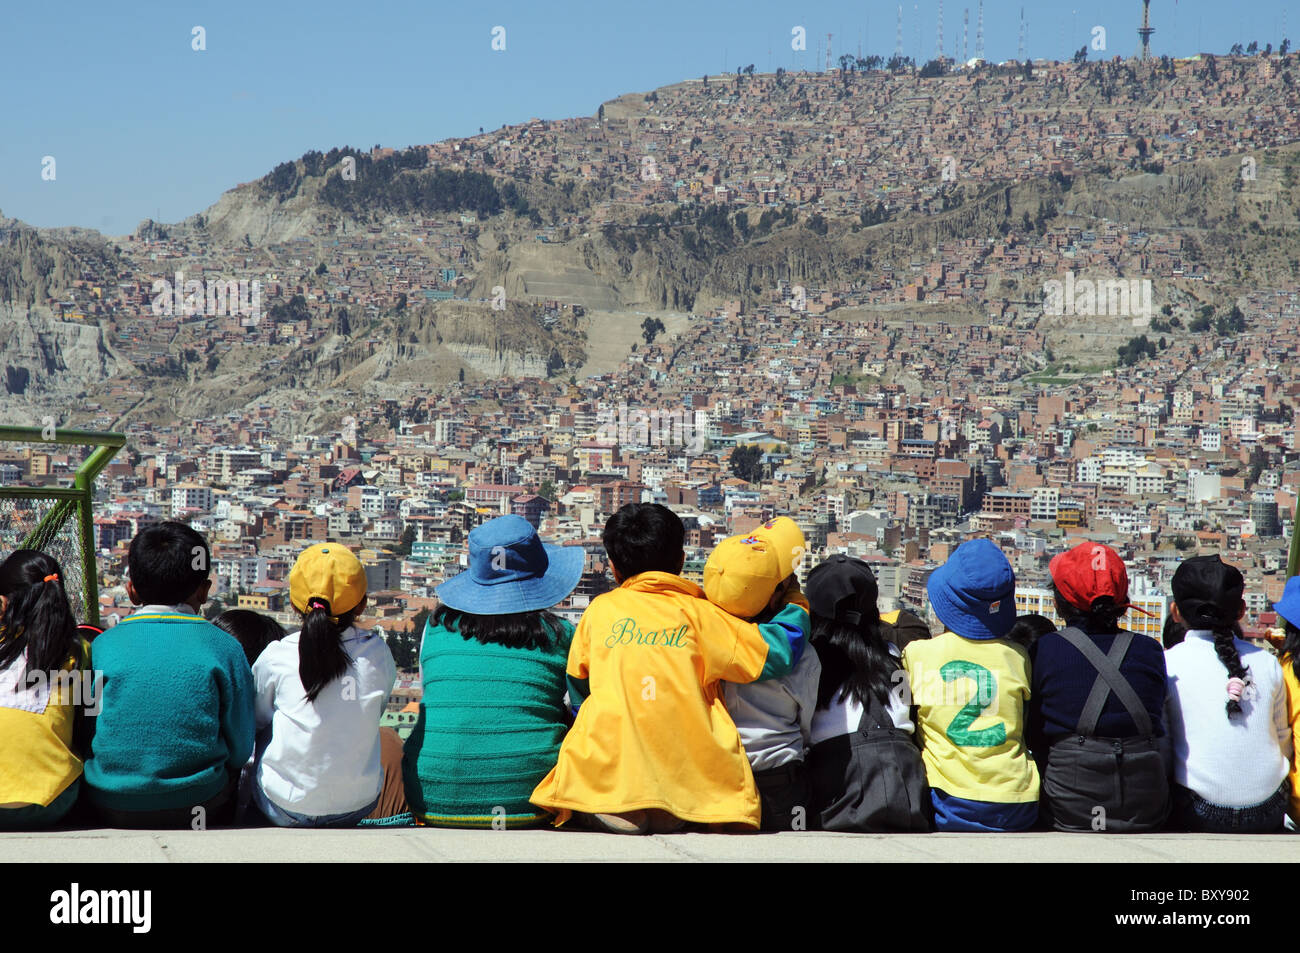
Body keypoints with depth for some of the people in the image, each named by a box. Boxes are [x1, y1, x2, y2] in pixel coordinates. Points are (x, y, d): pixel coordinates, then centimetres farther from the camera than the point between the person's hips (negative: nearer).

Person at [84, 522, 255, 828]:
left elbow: (83, 738, 4)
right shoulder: (225, 649, -9)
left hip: (110, 807, 1)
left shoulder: (102, 647, -6)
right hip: (202, 805, -1)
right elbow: (240, 750, -3)